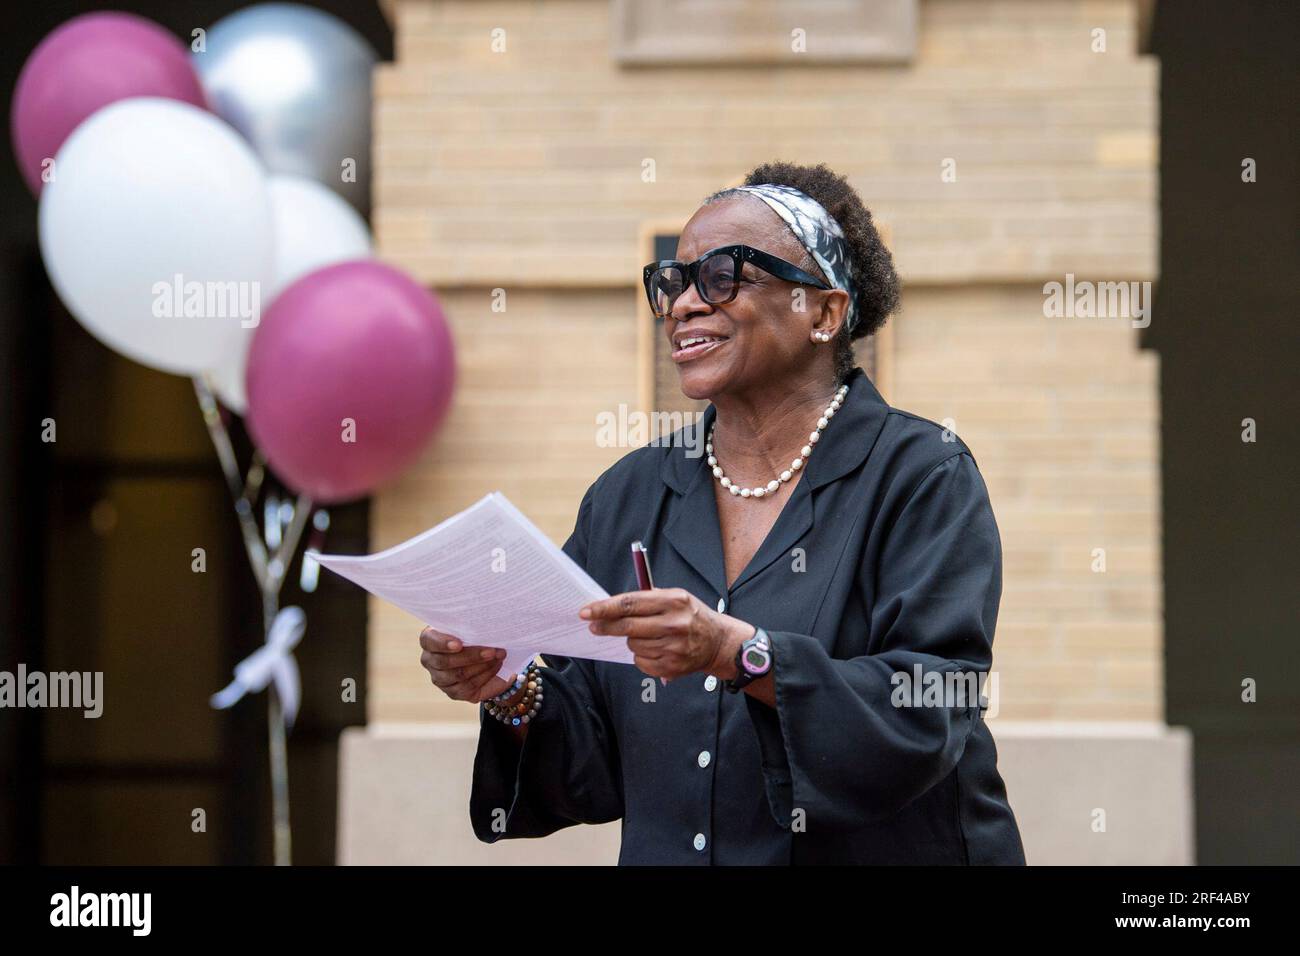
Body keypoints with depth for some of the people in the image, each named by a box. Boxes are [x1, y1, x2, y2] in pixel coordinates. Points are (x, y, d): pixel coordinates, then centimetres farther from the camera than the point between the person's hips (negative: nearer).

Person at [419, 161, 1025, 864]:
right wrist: (511, 696, -7)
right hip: (664, 855, 4)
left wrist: (743, 656, -23)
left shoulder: (921, 476, -2)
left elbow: (929, 718, -13)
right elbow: (598, 767, 10)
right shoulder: (626, 496, 11)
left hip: (870, 854, -3)